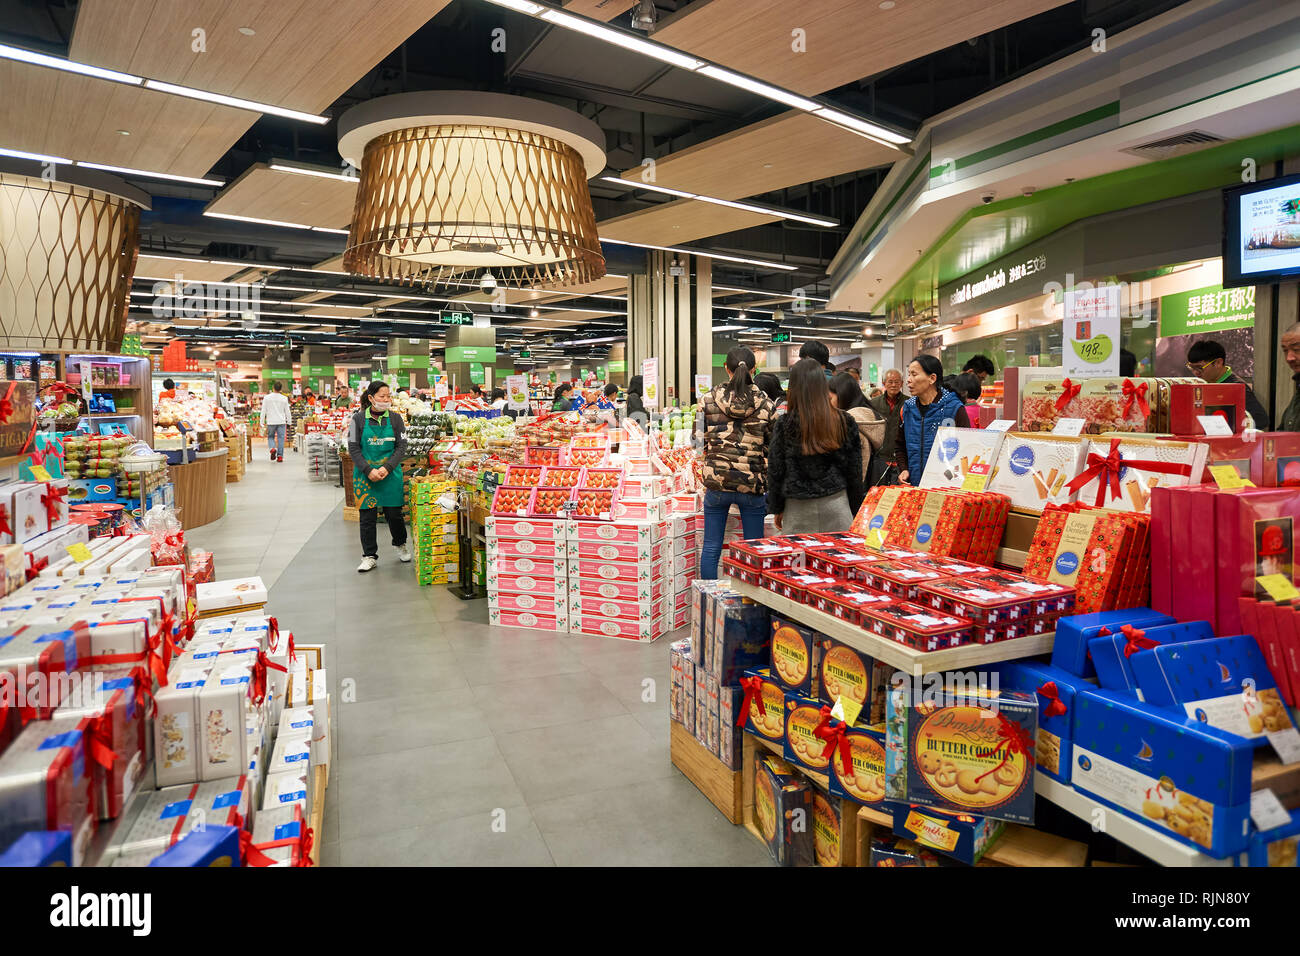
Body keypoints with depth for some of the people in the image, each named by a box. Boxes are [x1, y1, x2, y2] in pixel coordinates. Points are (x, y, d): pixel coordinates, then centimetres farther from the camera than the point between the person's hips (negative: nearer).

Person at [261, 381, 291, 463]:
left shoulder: (267, 398, -2)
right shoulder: (284, 398, -1)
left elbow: (263, 411, -1)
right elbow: (287, 412, 4)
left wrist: (262, 422, 6)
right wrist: (288, 423, 13)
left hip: (271, 422, 0)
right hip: (281, 422, 0)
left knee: (270, 437, 15)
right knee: (281, 438, 4)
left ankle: (272, 448, -13)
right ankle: (280, 456, 1)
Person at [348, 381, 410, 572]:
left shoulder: (395, 419, 2)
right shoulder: (358, 420, -1)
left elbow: (401, 447, 0)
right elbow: (353, 449, -3)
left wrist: (387, 468, -13)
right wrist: (369, 470, -14)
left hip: (391, 474, 1)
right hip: (365, 475, 0)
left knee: (394, 513, 5)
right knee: (367, 515, 3)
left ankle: (401, 545, 31)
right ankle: (369, 556, 13)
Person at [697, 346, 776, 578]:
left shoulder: (709, 399, -1)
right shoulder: (765, 404, -3)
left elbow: (700, 440, 4)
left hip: (716, 481, 1)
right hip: (752, 483, 0)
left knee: (710, 548, 10)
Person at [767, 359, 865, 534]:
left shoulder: (784, 424, -7)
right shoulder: (846, 422, 0)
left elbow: (775, 472, 0)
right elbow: (855, 472, 6)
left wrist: (777, 509, 11)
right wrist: (855, 511, 17)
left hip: (798, 509, -1)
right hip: (836, 505, 2)